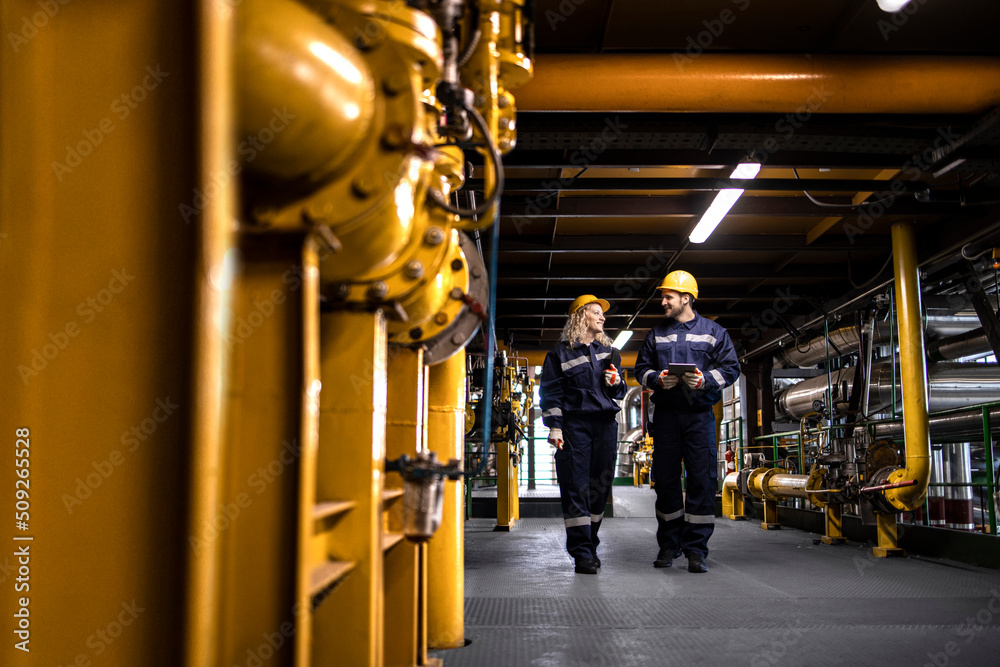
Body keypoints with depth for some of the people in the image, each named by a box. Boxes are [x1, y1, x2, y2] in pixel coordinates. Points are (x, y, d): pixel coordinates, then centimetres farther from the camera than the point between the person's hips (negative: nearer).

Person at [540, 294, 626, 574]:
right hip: (574, 423, -4)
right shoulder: (560, 353, 5)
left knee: (600, 486, 6)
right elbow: (550, 393, 0)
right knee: (576, 487, -8)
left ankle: (590, 546, 19)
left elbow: (620, 392, 24)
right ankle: (582, 553, -5)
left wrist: (616, 383, 1)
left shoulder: (610, 352, 19)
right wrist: (554, 427, -9)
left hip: (605, 425, 5)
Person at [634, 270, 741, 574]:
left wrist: (705, 380, -14)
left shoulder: (713, 332, 6)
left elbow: (731, 368, 4)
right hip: (665, 414, 3)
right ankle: (669, 544, 18)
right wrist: (657, 379, -7)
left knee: (702, 479, -6)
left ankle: (696, 549, 1)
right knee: (665, 479, 5)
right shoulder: (657, 333, 14)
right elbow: (641, 368, 14)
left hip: (699, 414, -2)